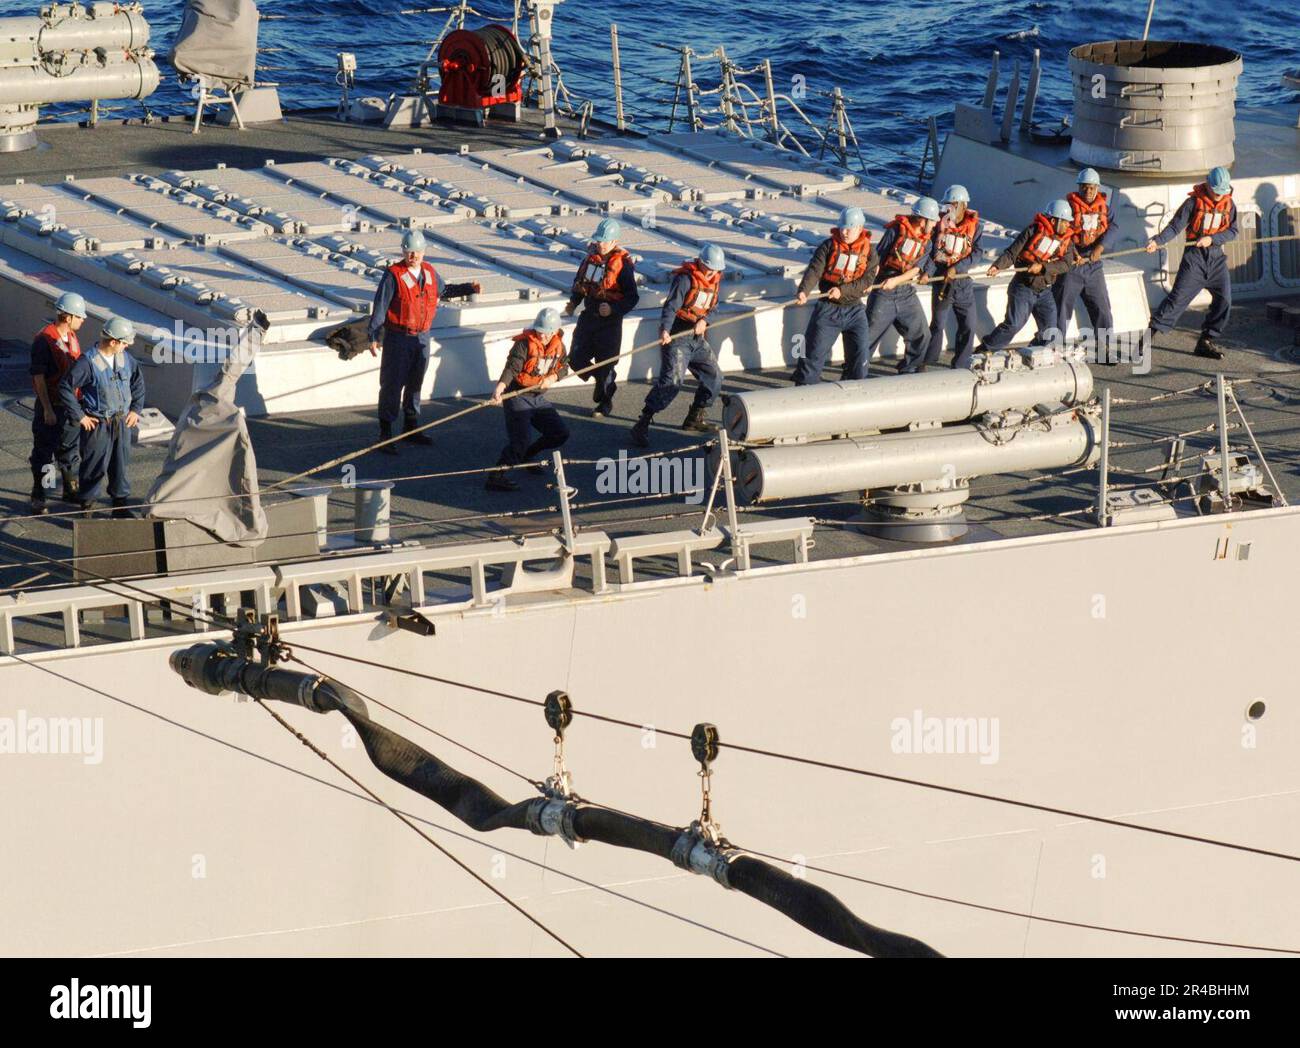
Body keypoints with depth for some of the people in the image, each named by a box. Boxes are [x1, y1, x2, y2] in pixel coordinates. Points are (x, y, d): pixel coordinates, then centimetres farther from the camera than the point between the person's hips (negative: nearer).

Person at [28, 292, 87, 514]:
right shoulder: (44, 340, -18)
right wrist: (47, 409, -20)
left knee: (71, 449, 16)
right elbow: (38, 377, -19)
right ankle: (38, 497, 10)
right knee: (44, 452, 2)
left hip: (71, 404, 7)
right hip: (50, 406, -7)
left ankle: (71, 490, 29)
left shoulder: (71, 337, 6)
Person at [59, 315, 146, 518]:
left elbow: (138, 382, 18)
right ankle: (87, 505, 16)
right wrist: (79, 416, -14)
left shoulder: (125, 358, 1)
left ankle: (121, 505, 24)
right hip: (97, 424, -6)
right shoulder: (88, 362, -19)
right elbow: (65, 387, -17)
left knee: (122, 465, 12)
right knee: (95, 467, 2)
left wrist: (135, 409, 11)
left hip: (122, 422, 6)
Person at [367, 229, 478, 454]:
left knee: (415, 384, 17)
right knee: (392, 385, -5)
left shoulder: (429, 271, 6)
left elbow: (443, 291, 26)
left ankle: (411, 427, 30)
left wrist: (469, 289, 20)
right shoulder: (393, 275, -15)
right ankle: (385, 434, 0)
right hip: (398, 339, -6)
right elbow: (379, 307, -14)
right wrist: (373, 336, -17)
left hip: (422, 337, 6)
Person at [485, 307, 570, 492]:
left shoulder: (557, 344, 4)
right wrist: (500, 386, -45)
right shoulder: (524, 344, -17)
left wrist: (552, 378, -9)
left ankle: (525, 456, 31)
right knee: (520, 440, -20)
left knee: (560, 433, 11)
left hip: (539, 398, 7)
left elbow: (563, 366, 13)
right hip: (518, 396, -7)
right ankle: (496, 477, -19)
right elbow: (512, 369, -27)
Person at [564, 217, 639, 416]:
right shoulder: (591, 257, 5)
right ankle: (600, 381, 33)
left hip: (609, 320, -6)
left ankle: (605, 402, 21)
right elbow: (580, 282, 20)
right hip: (588, 316, 6)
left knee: (605, 363, 1)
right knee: (576, 359, 6)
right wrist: (573, 302, 5)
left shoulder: (623, 264, -14)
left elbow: (632, 297, -13)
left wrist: (614, 309, -26)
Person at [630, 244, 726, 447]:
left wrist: (704, 320, -12)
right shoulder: (685, 278, -14)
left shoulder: (714, 280, 11)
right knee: (672, 380, -20)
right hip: (676, 337, -8)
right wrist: (665, 330, -38)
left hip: (698, 337, 8)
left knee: (714, 377, 13)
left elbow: (712, 307, 11)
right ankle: (642, 425, -22)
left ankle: (694, 419, 30)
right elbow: (671, 306, -22)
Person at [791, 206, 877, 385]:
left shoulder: (868, 250, -1)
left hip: (855, 310, 1)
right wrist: (804, 291, -34)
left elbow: (868, 279, -11)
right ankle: (803, 387, 3)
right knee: (814, 351, -4)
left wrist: (842, 290, -23)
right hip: (828, 308, -1)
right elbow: (814, 270, -16)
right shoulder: (829, 246, -5)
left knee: (860, 353, 3)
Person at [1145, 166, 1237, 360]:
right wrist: (1157, 240, -27)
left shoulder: (1228, 204, 4)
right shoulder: (1194, 202, -9)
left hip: (1216, 258, 5)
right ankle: (1150, 334, -9)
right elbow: (1175, 226, -12)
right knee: (1178, 298, -11)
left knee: (1223, 300, 0)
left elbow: (1232, 231, 0)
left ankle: (1205, 342, 11)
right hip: (1194, 257, -5)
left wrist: (1212, 239, -17)